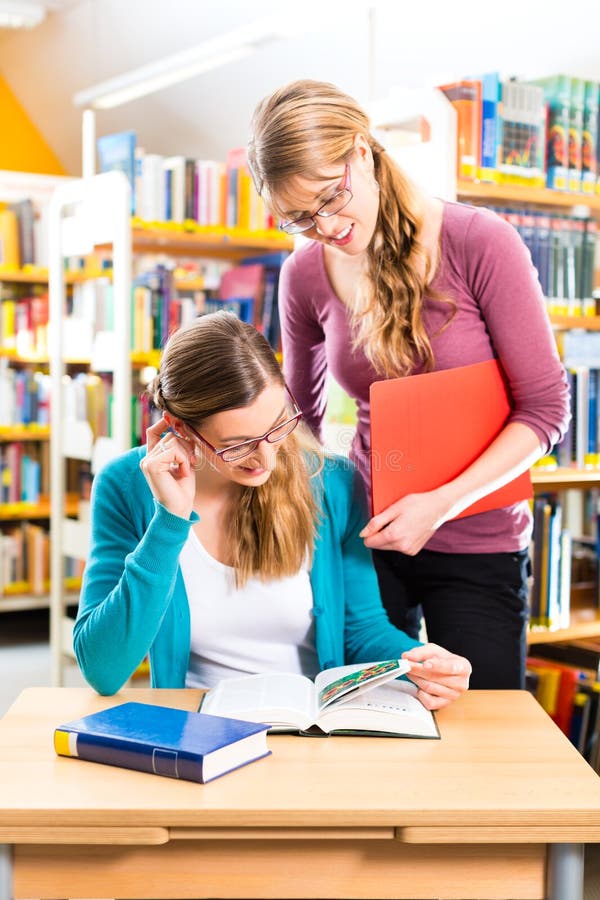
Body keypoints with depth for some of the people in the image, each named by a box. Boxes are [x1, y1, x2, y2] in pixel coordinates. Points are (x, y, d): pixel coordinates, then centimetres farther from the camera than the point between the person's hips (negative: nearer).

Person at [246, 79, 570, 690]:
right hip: (365, 536, 3)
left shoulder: (480, 243, -14)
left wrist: (443, 503, -21)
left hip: (479, 548, -2)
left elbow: (544, 408, -12)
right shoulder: (305, 275, -4)